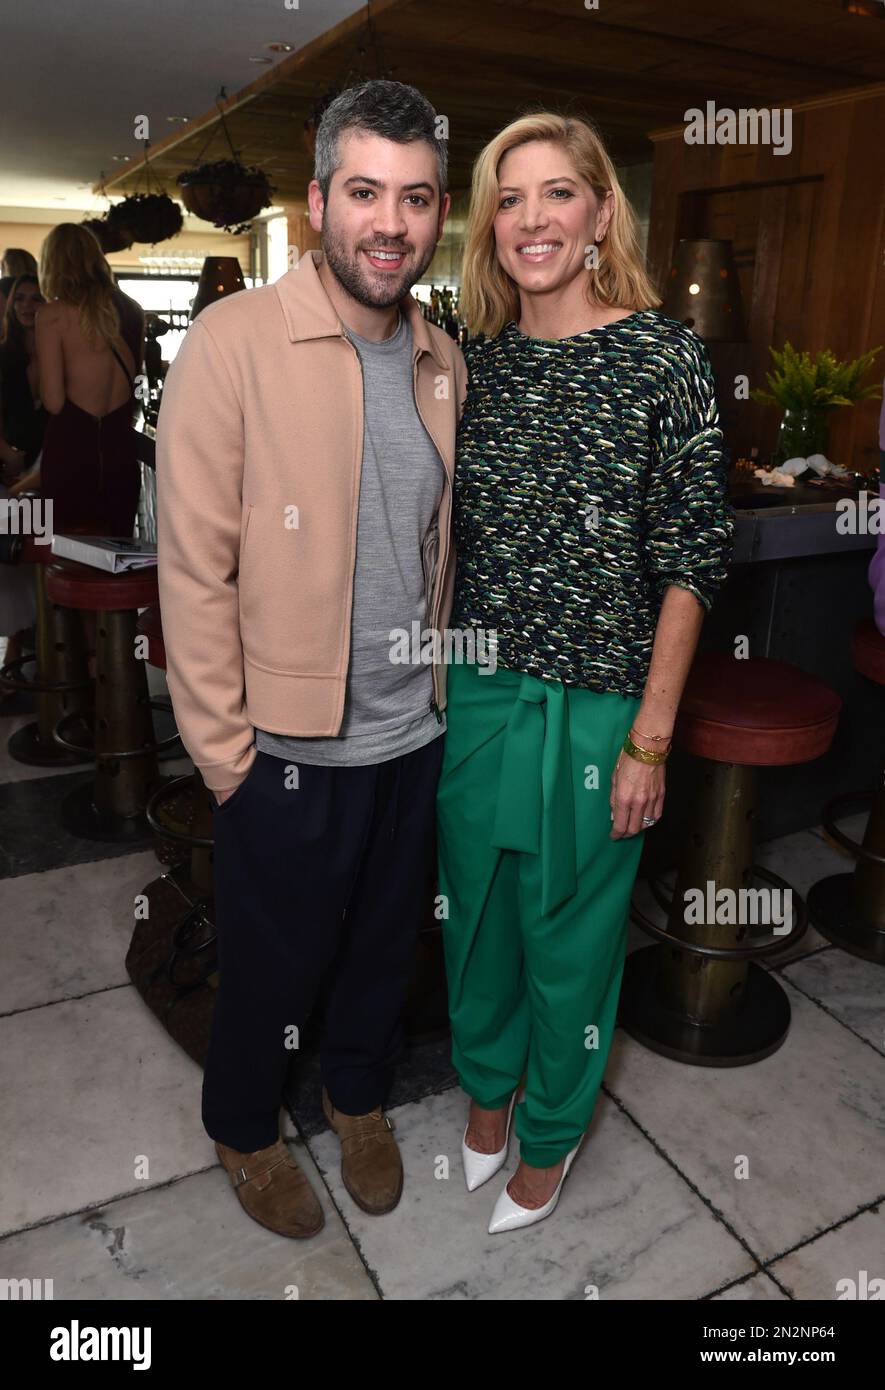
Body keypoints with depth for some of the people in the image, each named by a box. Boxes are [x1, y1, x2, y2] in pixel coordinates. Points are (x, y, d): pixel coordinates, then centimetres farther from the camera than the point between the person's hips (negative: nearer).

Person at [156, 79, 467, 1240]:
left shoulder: (445, 361, 4)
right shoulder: (233, 343, -14)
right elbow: (194, 569, -14)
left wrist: (445, 690, 10)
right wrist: (225, 752, -13)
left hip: (417, 736, 5)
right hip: (289, 751, -5)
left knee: (385, 946, 23)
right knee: (273, 963, 17)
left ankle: (360, 1097, 52)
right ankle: (245, 1131, 46)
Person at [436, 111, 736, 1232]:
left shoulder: (664, 357, -9)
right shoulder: (472, 359, 3)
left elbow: (692, 561, -10)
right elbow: (447, 533, 10)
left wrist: (650, 738, -12)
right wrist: (433, 677, 9)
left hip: (592, 706, -4)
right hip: (472, 695, 4)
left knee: (568, 931, 13)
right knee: (474, 910, 19)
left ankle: (548, 1139, 40)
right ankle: (485, 1089, 48)